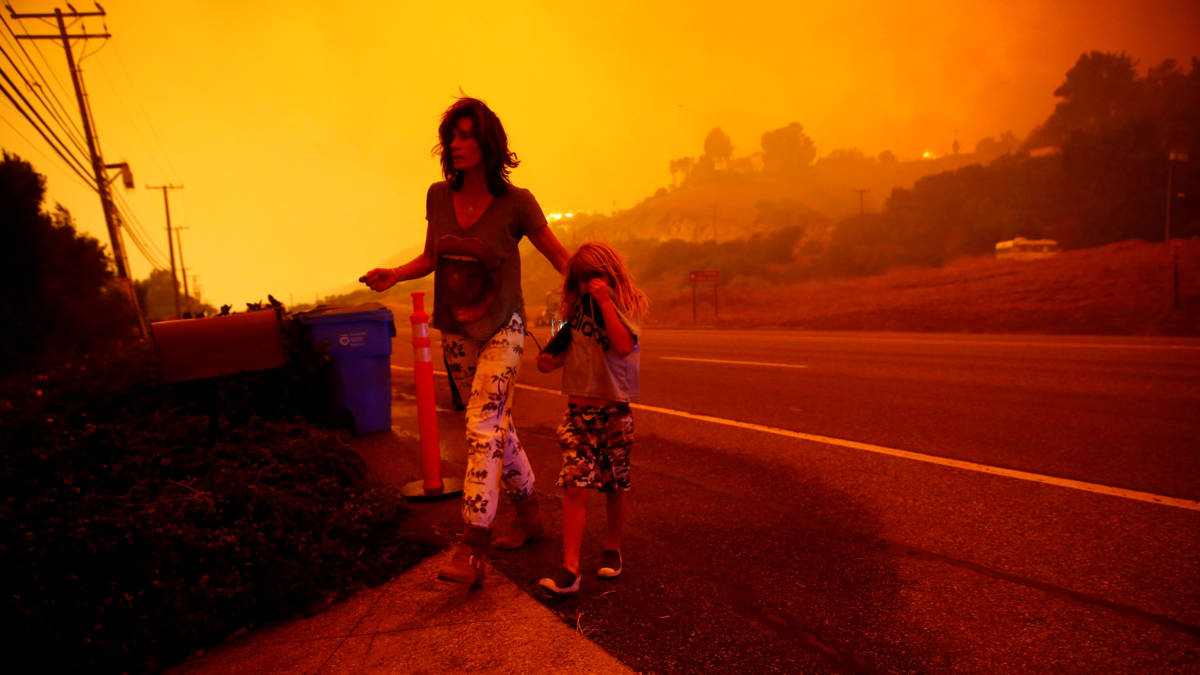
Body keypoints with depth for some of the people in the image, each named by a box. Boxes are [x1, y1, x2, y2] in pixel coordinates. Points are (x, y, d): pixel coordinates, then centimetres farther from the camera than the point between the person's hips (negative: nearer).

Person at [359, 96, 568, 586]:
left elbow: (559, 256, -4)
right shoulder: (438, 197, -2)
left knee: (482, 427, -16)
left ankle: (472, 549, -13)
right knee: (497, 426, 14)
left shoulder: (515, 203, -14)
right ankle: (529, 514, 32)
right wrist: (395, 274, -5)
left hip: (502, 329, -5)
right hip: (456, 333, 5)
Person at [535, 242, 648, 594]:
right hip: (578, 409, 3)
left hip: (613, 410, -2)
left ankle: (612, 548, 31)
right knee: (574, 486, -8)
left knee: (615, 486, 9)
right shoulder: (578, 306, 11)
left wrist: (604, 300, -21)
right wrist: (551, 359, 3)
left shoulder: (629, 304, -3)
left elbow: (623, 346, -22)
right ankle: (569, 569, -7)